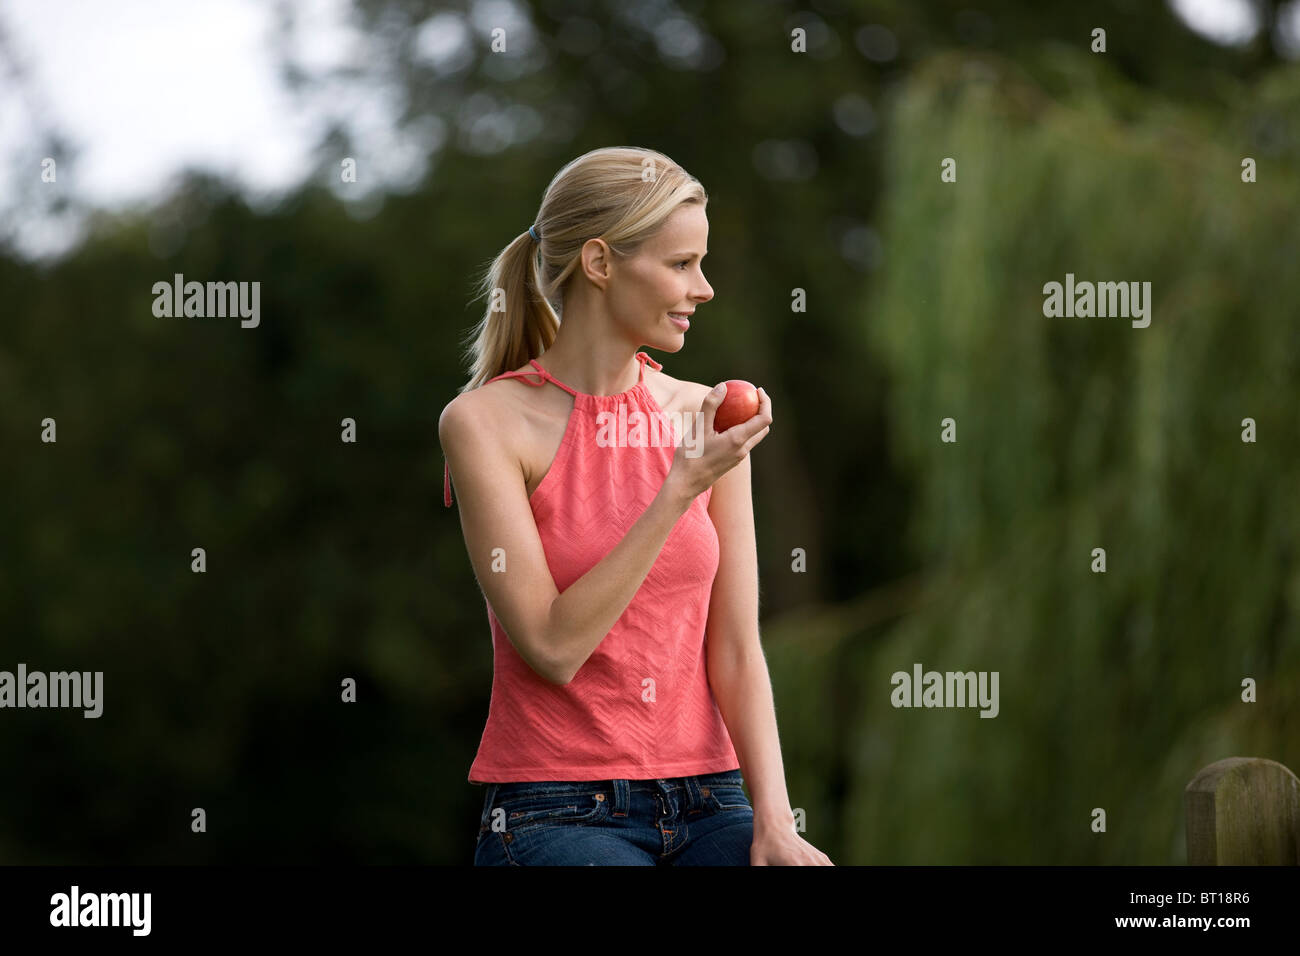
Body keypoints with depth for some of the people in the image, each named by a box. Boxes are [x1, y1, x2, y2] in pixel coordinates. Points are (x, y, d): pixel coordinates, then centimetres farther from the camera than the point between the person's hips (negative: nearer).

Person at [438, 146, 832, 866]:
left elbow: (734, 648, 5)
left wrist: (773, 822, -10)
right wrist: (681, 489, -16)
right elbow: (552, 647, -13)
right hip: (556, 812, -3)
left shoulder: (705, 419, 7)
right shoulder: (485, 422, -5)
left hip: (706, 805, 4)